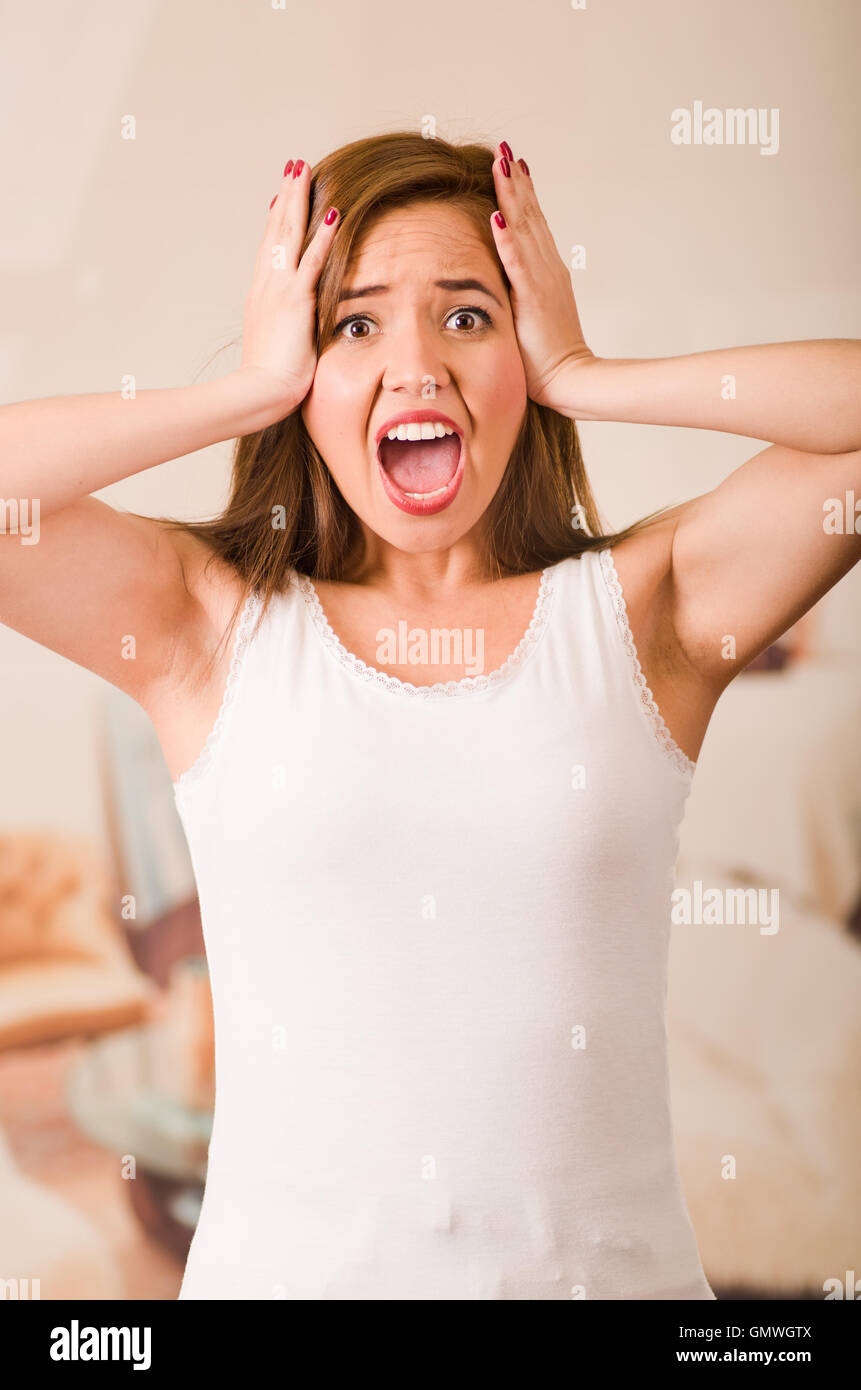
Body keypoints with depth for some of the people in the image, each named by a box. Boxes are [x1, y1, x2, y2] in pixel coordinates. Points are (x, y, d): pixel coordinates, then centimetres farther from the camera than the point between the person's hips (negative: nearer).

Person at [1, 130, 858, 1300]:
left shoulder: (640, 611, -2)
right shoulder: (219, 626, -2)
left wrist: (582, 375, -7)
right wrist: (246, 395, -9)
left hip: (608, 1262, 1)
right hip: (283, 1264, 0)